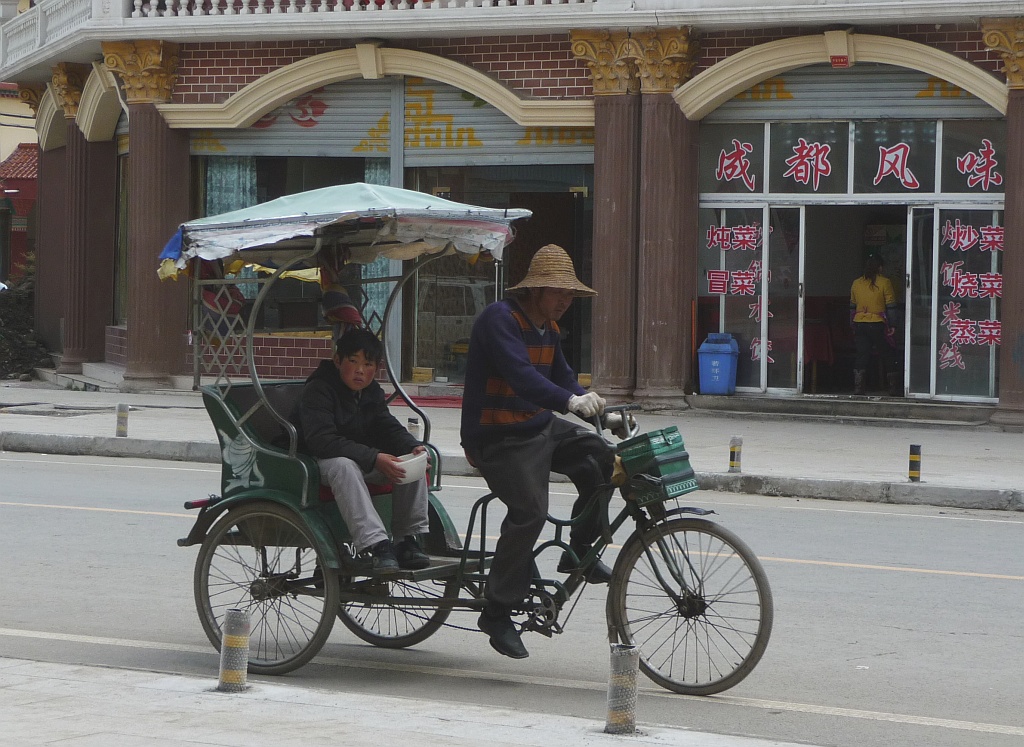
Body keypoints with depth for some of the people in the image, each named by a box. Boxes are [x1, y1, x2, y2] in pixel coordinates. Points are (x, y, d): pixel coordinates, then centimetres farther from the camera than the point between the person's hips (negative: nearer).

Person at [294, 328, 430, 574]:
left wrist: (412, 447, -21)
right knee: (343, 466, -41)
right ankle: (373, 545, -49)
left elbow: (388, 427, 5)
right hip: (317, 464, -7)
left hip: (365, 460, 7)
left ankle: (409, 539, -15)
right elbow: (322, 440, -30)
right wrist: (373, 459, -38)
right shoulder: (317, 391, -17)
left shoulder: (372, 392, 8)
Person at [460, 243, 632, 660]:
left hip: (540, 427, 9)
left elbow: (561, 378, 17)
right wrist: (571, 400, -46)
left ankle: (579, 553, 7)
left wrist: (603, 416, 3)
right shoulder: (499, 320, -18)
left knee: (599, 457, -8)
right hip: (498, 437, -9)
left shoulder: (547, 328, 13)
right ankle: (498, 613, -12)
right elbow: (520, 375, -33)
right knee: (530, 510, -22)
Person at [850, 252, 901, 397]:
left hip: (859, 324, 3)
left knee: (861, 356, 3)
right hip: (877, 324, -3)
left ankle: (858, 386, -5)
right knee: (887, 355, 8)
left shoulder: (856, 283, 7)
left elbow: (852, 307, 13)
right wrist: (892, 325, 0)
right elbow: (890, 306, -6)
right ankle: (894, 387, 12)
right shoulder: (884, 283, -6)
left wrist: (853, 325, 20)